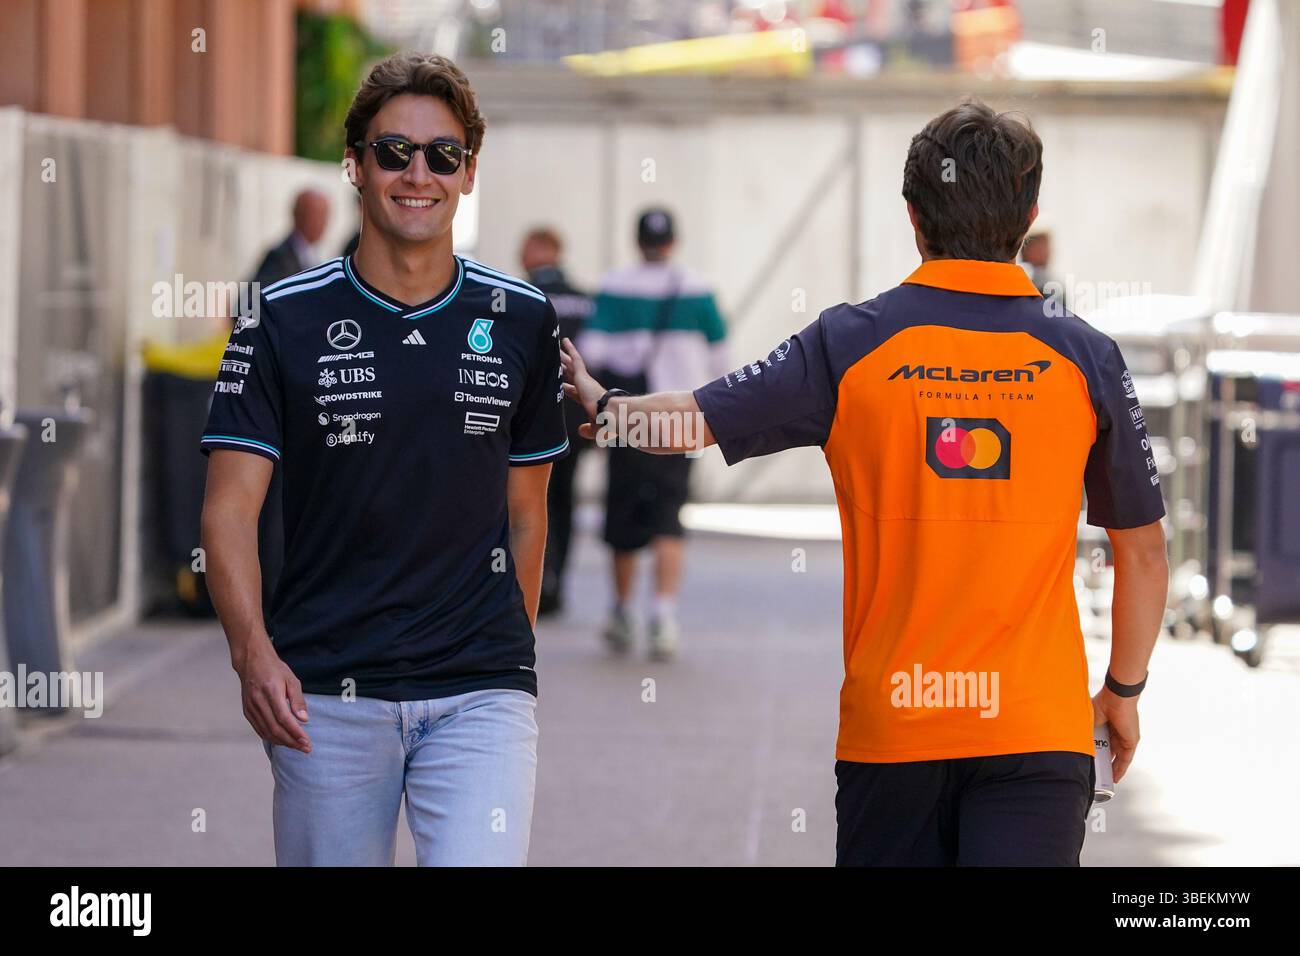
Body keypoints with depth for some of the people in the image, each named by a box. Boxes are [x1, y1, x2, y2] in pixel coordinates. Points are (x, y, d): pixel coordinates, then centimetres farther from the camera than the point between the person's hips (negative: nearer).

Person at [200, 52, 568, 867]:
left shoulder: (521, 321, 7)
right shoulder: (286, 321, 0)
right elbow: (231, 508, -5)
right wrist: (253, 652, -20)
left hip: (479, 694, 1)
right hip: (326, 695, 0)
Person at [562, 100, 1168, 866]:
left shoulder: (849, 345, -3)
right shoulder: (1086, 357, -2)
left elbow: (690, 423, 1)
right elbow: (1143, 551, 4)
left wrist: (603, 405, 23)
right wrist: (1125, 689, 17)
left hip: (889, 724, 1)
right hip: (1039, 729, -1)